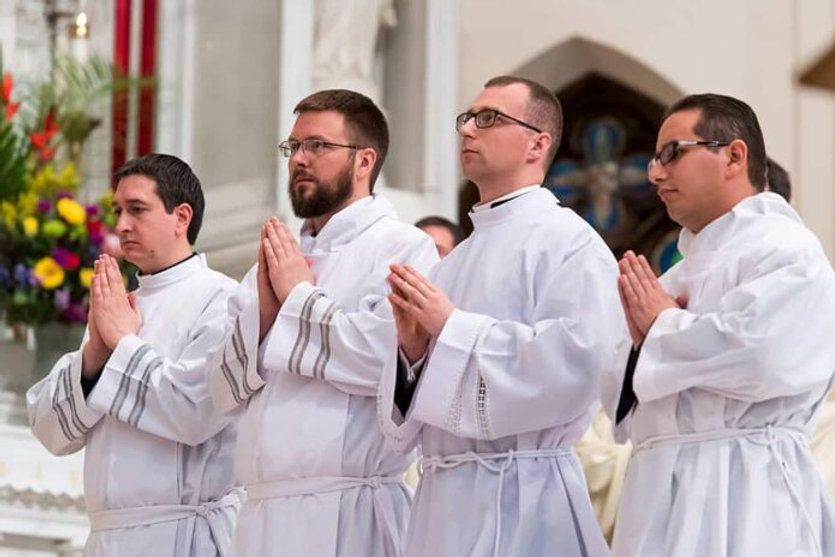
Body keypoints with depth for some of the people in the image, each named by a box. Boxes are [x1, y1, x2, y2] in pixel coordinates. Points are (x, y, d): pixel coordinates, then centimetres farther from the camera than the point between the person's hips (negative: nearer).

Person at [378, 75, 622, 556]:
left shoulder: (568, 241, -6)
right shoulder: (462, 258, 18)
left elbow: (576, 360, -21)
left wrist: (452, 329, -15)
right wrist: (413, 349, -2)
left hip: (518, 495, -7)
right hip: (445, 492, 7)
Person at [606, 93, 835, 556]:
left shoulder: (786, 249, -5)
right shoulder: (685, 270, 20)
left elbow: (755, 352, -22)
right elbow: (621, 394, 20)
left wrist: (661, 327, -5)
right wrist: (641, 340, -2)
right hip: (662, 492, 8)